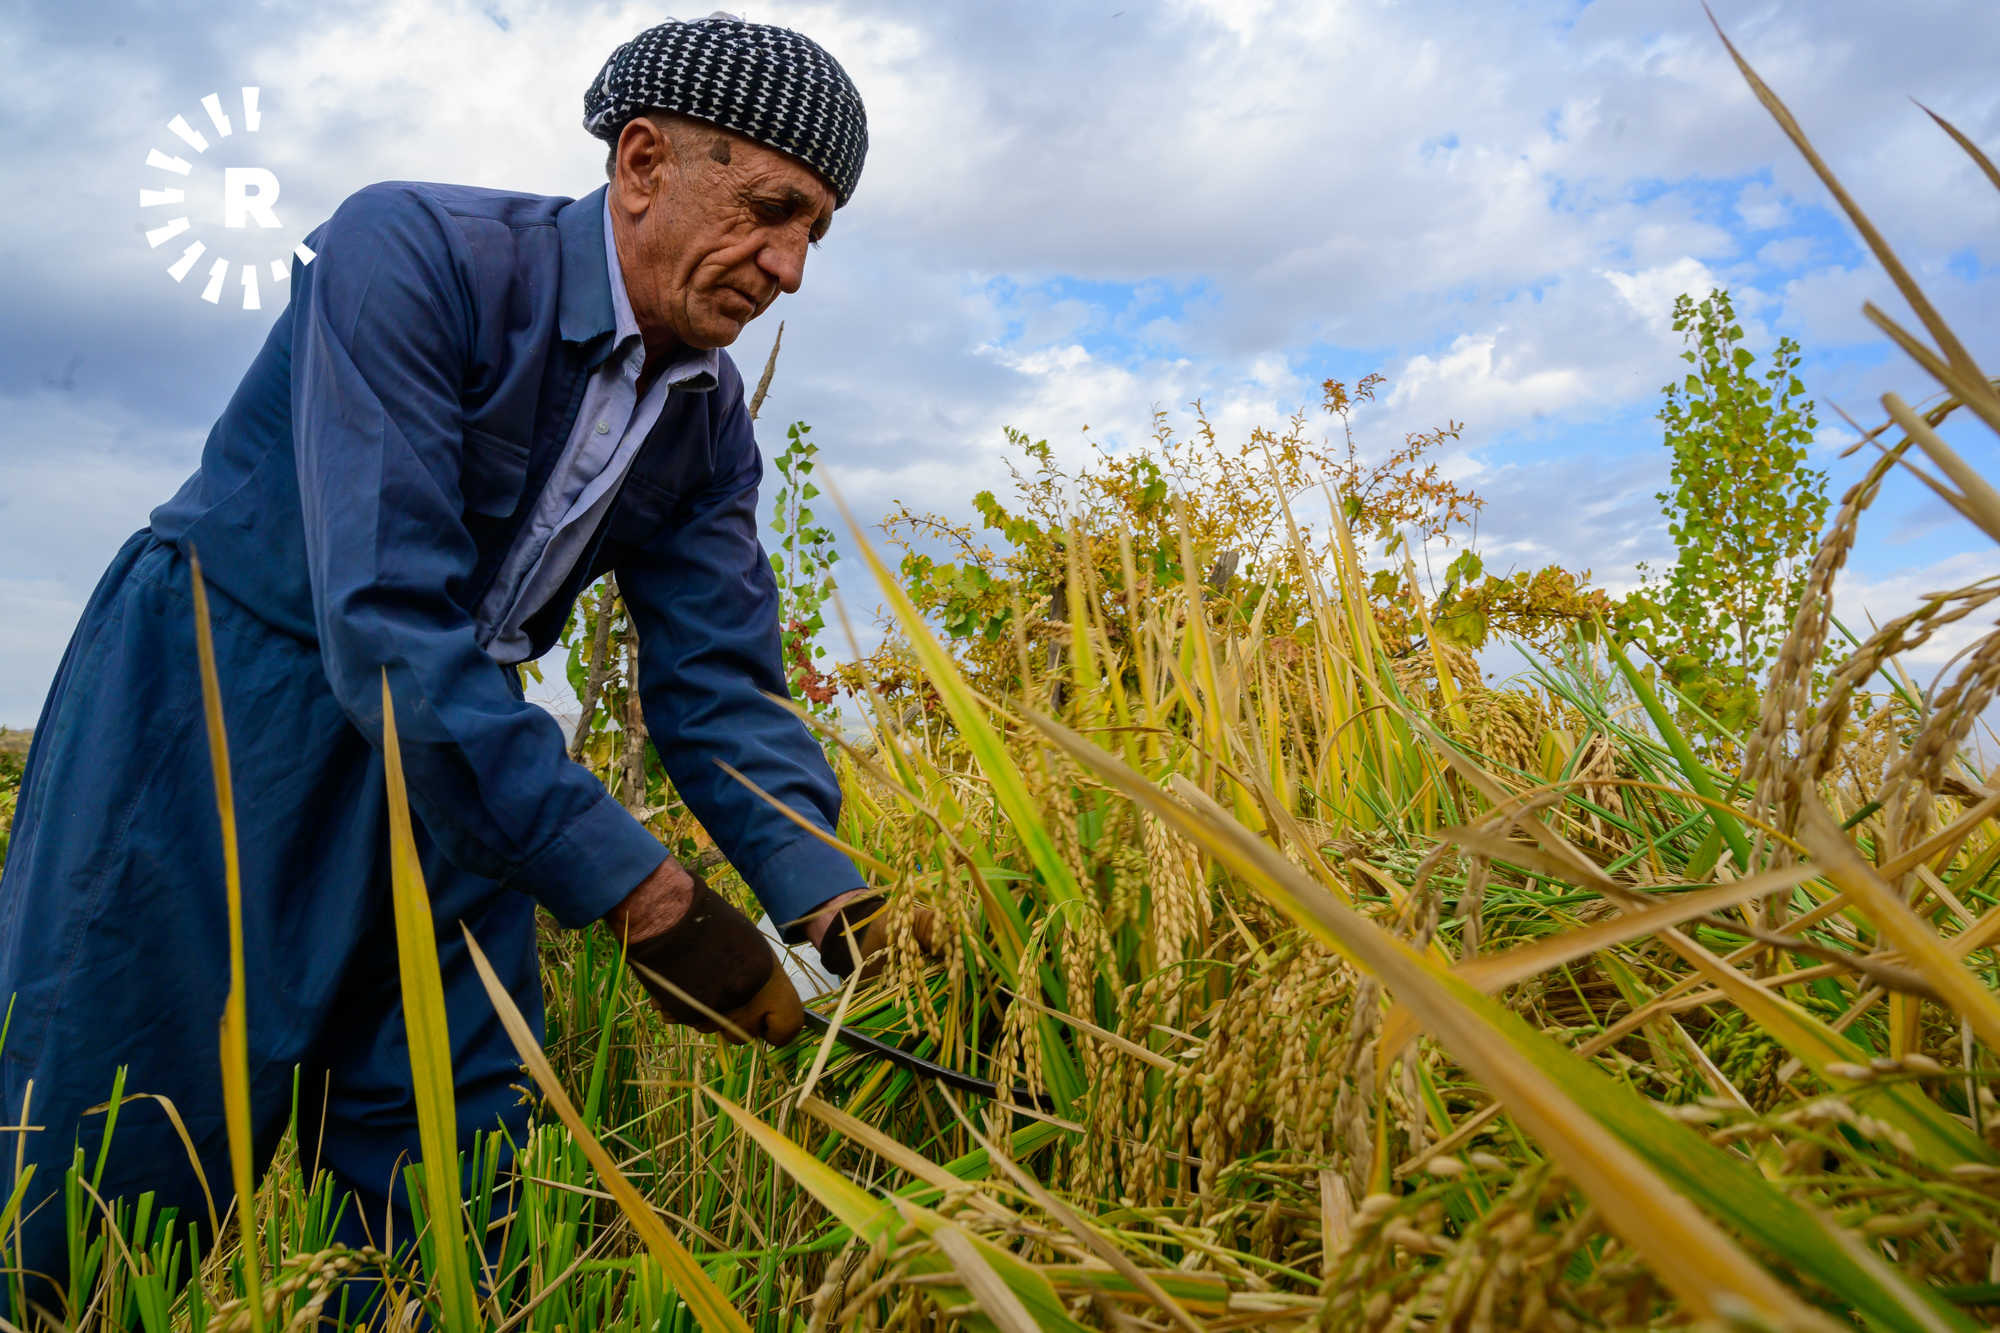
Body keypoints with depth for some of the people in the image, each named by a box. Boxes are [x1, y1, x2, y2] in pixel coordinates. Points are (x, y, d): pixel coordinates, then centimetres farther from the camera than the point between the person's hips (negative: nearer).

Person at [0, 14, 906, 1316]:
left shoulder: (710, 418, -1)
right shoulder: (411, 252, -21)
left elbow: (721, 691, -3)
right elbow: (386, 620, -30)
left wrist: (831, 902, -20)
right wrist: (638, 889, -33)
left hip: (451, 752, 6)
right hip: (212, 706, -5)